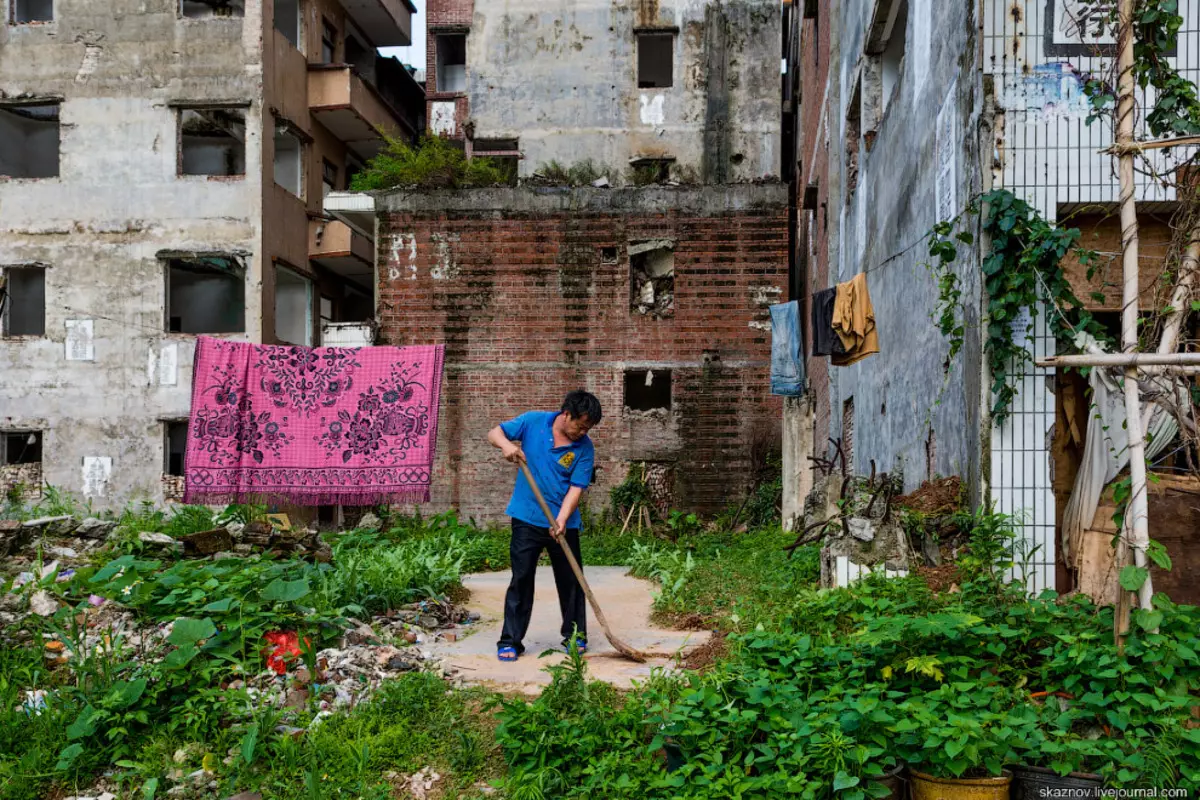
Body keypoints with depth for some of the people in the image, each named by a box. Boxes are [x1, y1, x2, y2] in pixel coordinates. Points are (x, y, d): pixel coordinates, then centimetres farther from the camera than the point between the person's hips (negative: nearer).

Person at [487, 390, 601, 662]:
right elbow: (494, 433, 1)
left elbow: (576, 488, -12)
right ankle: (510, 641, 10)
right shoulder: (533, 421, -7)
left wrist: (561, 521, -26)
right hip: (527, 519, -1)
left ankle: (574, 635, 26)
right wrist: (506, 444, -22)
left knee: (571, 580, 9)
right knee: (521, 579, 2)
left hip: (564, 523, 1)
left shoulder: (584, 448, -7)